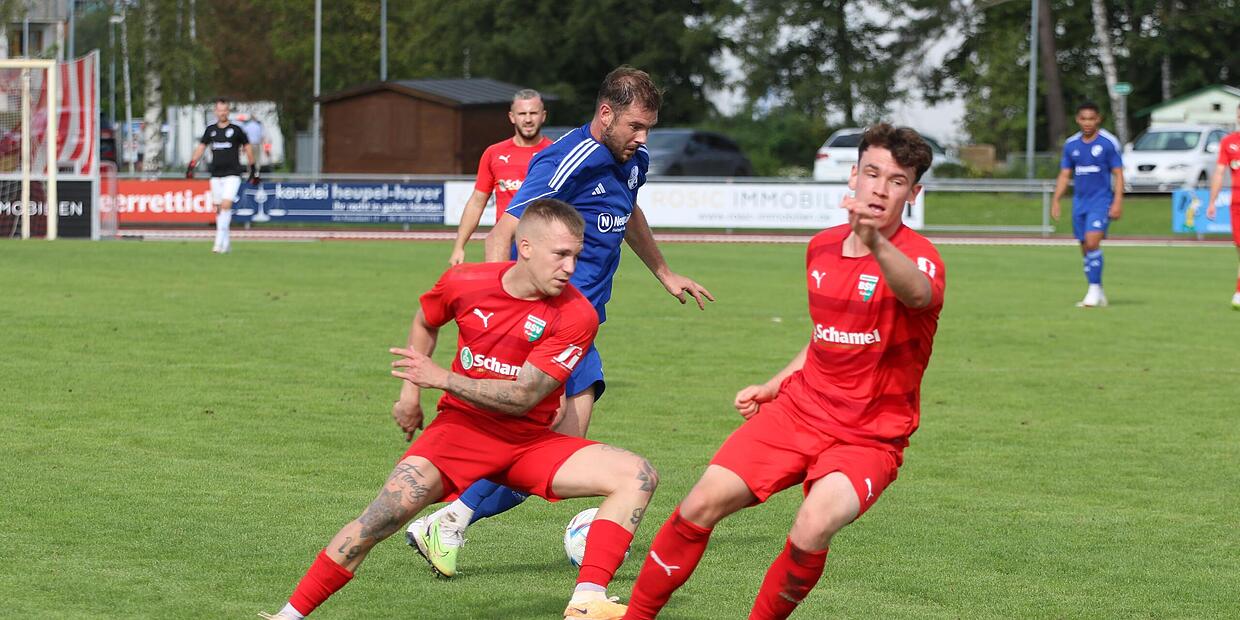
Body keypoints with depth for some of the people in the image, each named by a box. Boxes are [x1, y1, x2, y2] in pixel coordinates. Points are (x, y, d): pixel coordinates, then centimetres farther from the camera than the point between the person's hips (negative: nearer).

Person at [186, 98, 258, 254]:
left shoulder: (236, 130, 0)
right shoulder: (211, 130, 10)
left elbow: (248, 148, 8)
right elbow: (200, 148, 13)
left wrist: (254, 170, 9)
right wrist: (191, 165, 1)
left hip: (232, 175, -4)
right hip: (216, 175, 4)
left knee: (226, 205, -17)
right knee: (218, 208, 6)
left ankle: (219, 243, -18)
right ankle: (226, 243, 17)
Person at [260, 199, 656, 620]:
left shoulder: (576, 316, -13)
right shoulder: (465, 283, -6)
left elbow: (524, 397, -18)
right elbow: (425, 322, 19)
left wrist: (444, 379, -22)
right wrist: (410, 391, 12)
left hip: (531, 441, 1)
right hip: (462, 426, -1)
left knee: (637, 475, -18)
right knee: (388, 510, -26)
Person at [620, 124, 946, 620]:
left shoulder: (916, 256, -16)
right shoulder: (822, 248, 6)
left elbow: (919, 293, -43)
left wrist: (877, 243, -62)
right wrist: (774, 387, 15)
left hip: (869, 438, -5)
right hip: (800, 408, 5)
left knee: (813, 529, -30)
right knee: (702, 504, -8)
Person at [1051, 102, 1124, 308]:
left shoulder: (1109, 142, -6)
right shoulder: (1071, 144, 8)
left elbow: (1118, 174, -5)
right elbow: (1064, 175, 13)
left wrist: (1117, 202, -14)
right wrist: (1055, 200, 3)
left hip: (1101, 201, -5)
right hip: (1080, 202, 5)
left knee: (1092, 243, -20)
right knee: (1085, 249, 6)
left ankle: (1094, 289, -13)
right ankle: (1098, 295, 15)